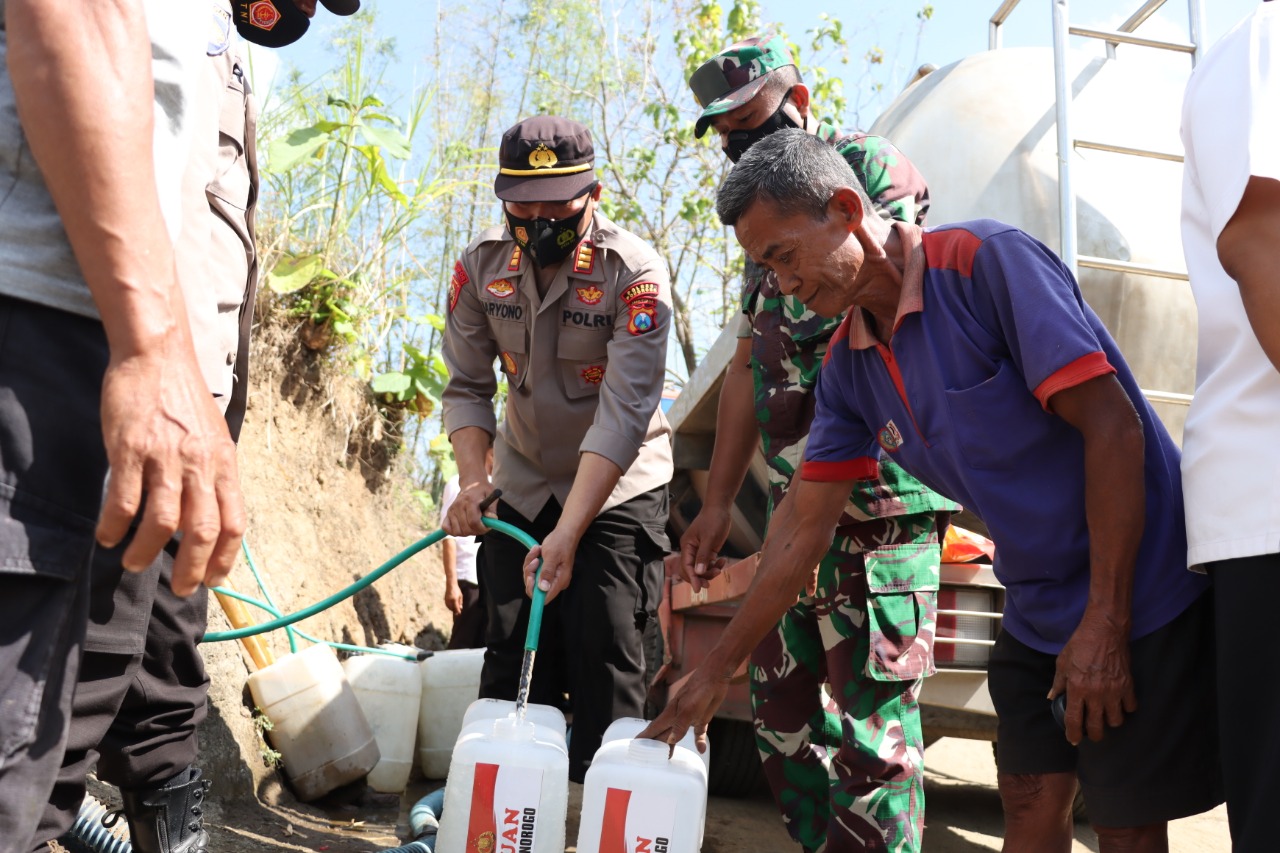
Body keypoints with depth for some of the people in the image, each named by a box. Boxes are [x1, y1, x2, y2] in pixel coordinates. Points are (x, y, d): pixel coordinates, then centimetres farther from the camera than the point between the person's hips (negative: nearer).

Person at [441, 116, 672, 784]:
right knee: (510, 660, 5)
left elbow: (624, 413, -28)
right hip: (521, 485, 4)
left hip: (618, 488, -4)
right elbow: (467, 387, -3)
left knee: (605, 660, -7)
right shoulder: (481, 263, -7)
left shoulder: (635, 272, -22)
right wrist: (472, 482, -21)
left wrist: (567, 535, -35)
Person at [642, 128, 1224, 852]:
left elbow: (1113, 426, -22)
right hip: (1037, 614, 6)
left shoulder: (987, 260, -19)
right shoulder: (848, 366, 3)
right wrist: (716, 670, 9)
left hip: (1141, 596, -6)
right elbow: (803, 528, 7)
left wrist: (1104, 623, -21)